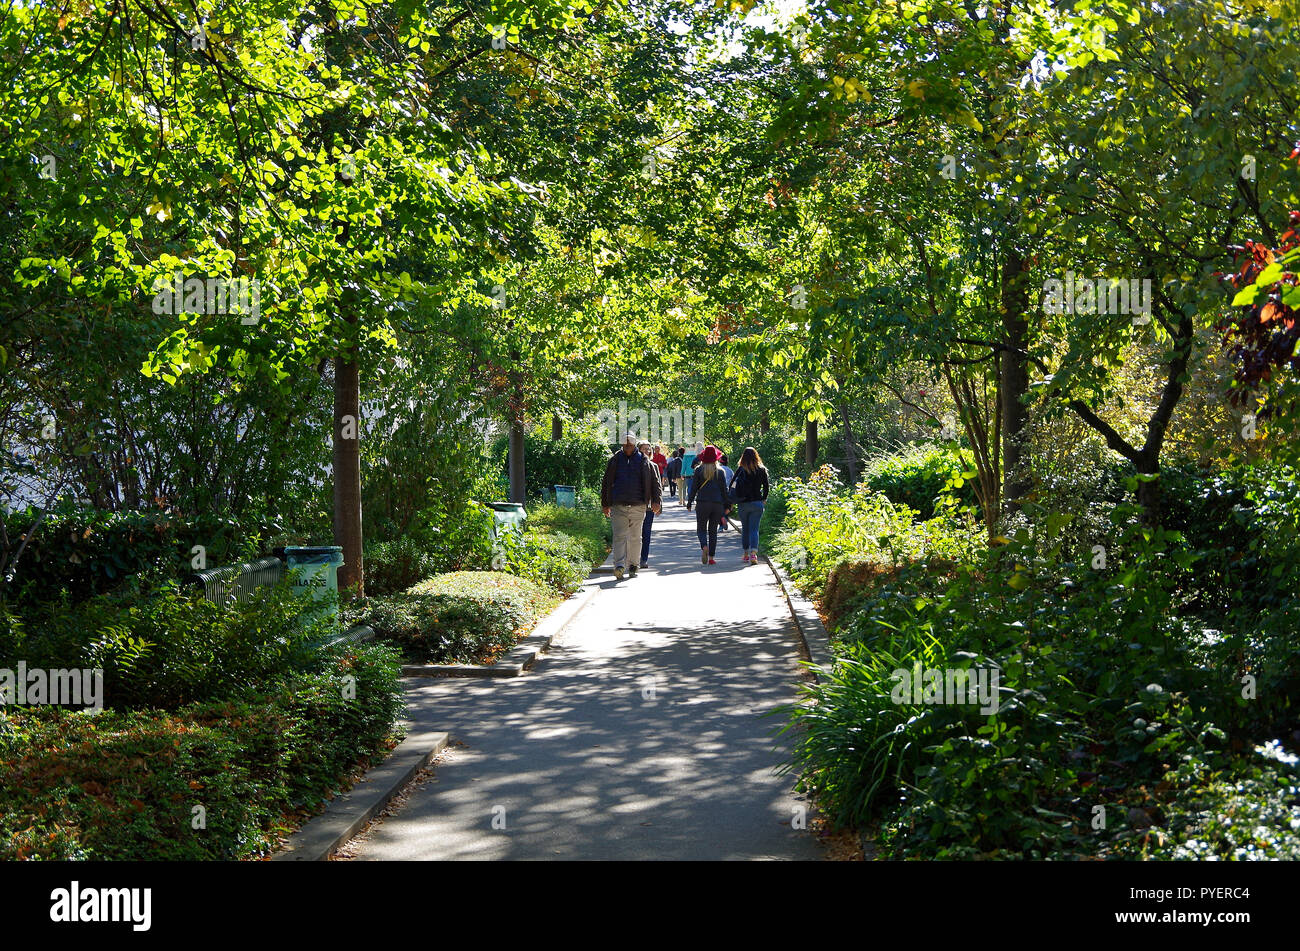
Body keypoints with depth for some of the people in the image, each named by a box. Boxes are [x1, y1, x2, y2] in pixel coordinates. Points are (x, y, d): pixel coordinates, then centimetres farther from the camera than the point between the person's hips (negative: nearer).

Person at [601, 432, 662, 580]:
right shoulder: (614, 460, 9)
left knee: (635, 537, 7)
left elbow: (654, 482, 10)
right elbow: (606, 483, 14)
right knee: (619, 535, -11)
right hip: (618, 505, -1)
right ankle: (619, 565, -18)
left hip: (638, 506, 1)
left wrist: (655, 501, -2)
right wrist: (605, 504, 12)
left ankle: (633, 565, 18)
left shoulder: (644, 461, 8)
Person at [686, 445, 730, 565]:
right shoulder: (720, 471, 4)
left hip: (703, 502, -2)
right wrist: (726, 506, 14)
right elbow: (724, 489, 7)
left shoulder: (699, 470, -1)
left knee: (701, 529, 7)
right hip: (718, 503, 2)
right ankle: (711, 558, 5)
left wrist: (689, 503, 7)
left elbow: (694, 488, 0)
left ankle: (704, 547, -23)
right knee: (713, 530, 9)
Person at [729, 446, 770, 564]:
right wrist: (764, 499, 20)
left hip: (742, 504, 0)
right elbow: (766, 487, 5)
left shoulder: (741, 469, -4)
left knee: (745, 528, 14)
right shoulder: (762, 469, -1)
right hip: (757, 503, 0)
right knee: (754, 529, 0)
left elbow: (731, 485, -5)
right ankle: (753, 552, -19)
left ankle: (746, 554, 19)